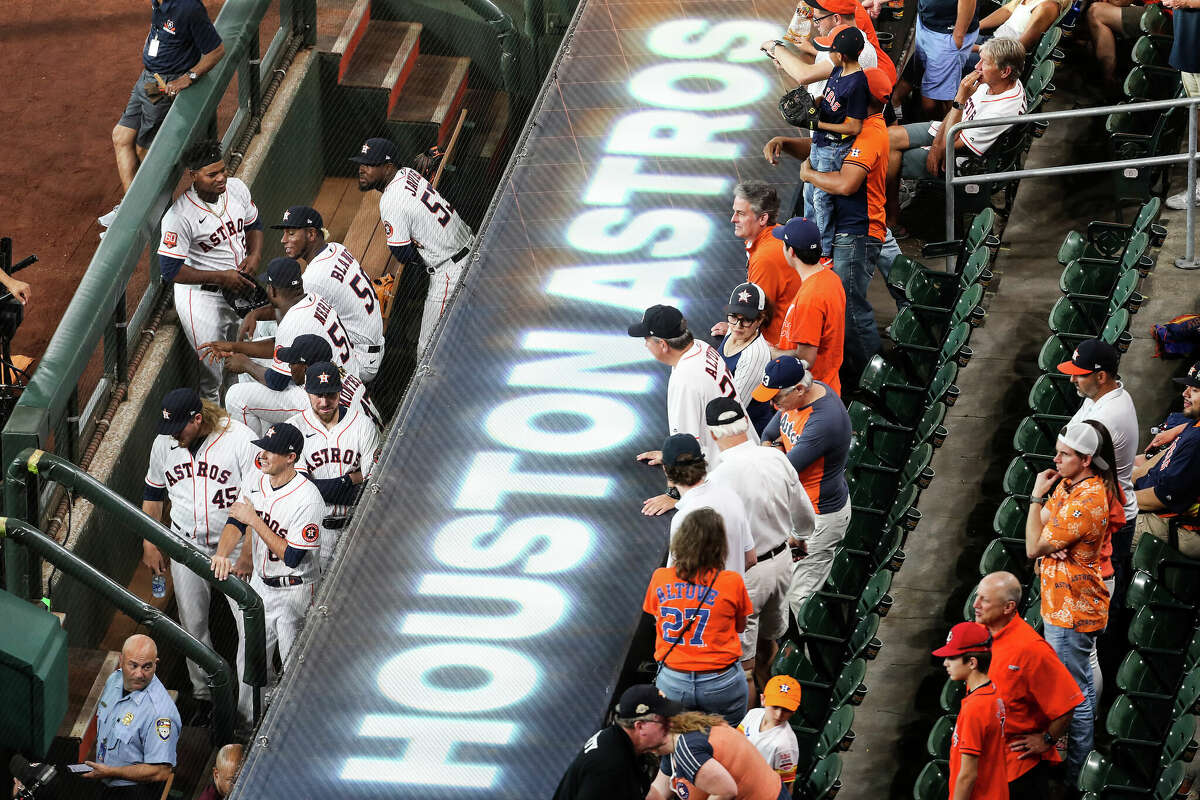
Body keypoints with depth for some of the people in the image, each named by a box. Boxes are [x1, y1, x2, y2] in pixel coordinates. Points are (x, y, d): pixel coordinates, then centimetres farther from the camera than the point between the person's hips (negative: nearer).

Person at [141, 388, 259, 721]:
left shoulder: (241, 440, -19)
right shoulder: (164, 443, -4)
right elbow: (153, 493, 12)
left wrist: (247, 555, -18)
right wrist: (151, 544, 14)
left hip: (235, 544, -4)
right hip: (186, 543, 4)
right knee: (193, 624, 11)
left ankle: (249, 707, -3)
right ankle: (203, 692, 29)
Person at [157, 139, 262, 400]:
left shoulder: (237, 189, -5)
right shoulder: (179, 217, -25)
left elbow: (254, 226, 14)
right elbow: (171, 271, -23)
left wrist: (255, 255, -7)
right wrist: (221, 277, -24)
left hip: (239, 288, 7)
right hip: (202, 297, -6)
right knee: (212, 371, -5)